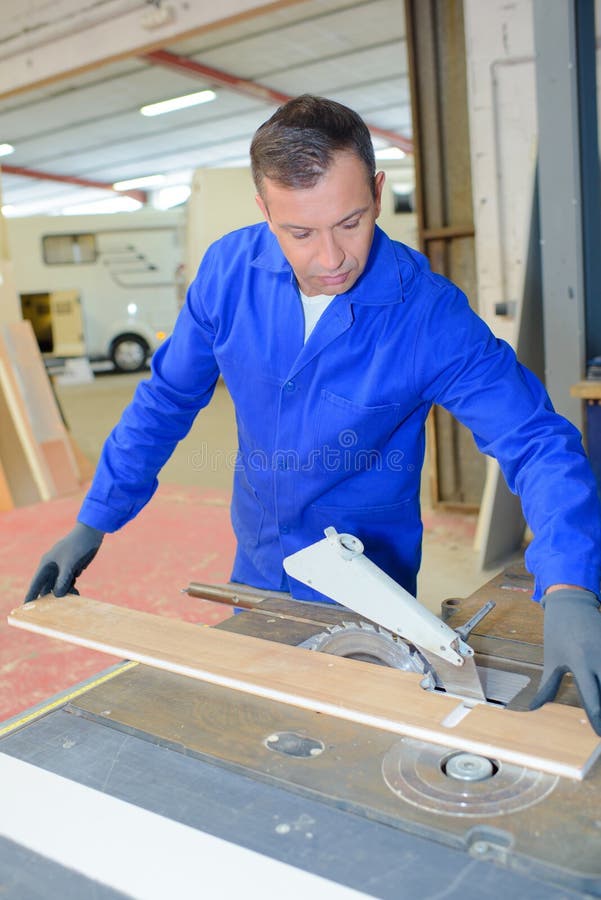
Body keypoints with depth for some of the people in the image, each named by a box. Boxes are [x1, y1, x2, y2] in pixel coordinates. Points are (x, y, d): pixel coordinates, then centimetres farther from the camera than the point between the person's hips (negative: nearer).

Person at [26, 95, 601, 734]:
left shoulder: (430, 314, -25)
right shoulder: (229, 269, -14)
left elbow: (537, 442, -28)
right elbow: (167, 398, -4)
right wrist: (93, 522, -1)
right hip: (256, 571, 4)